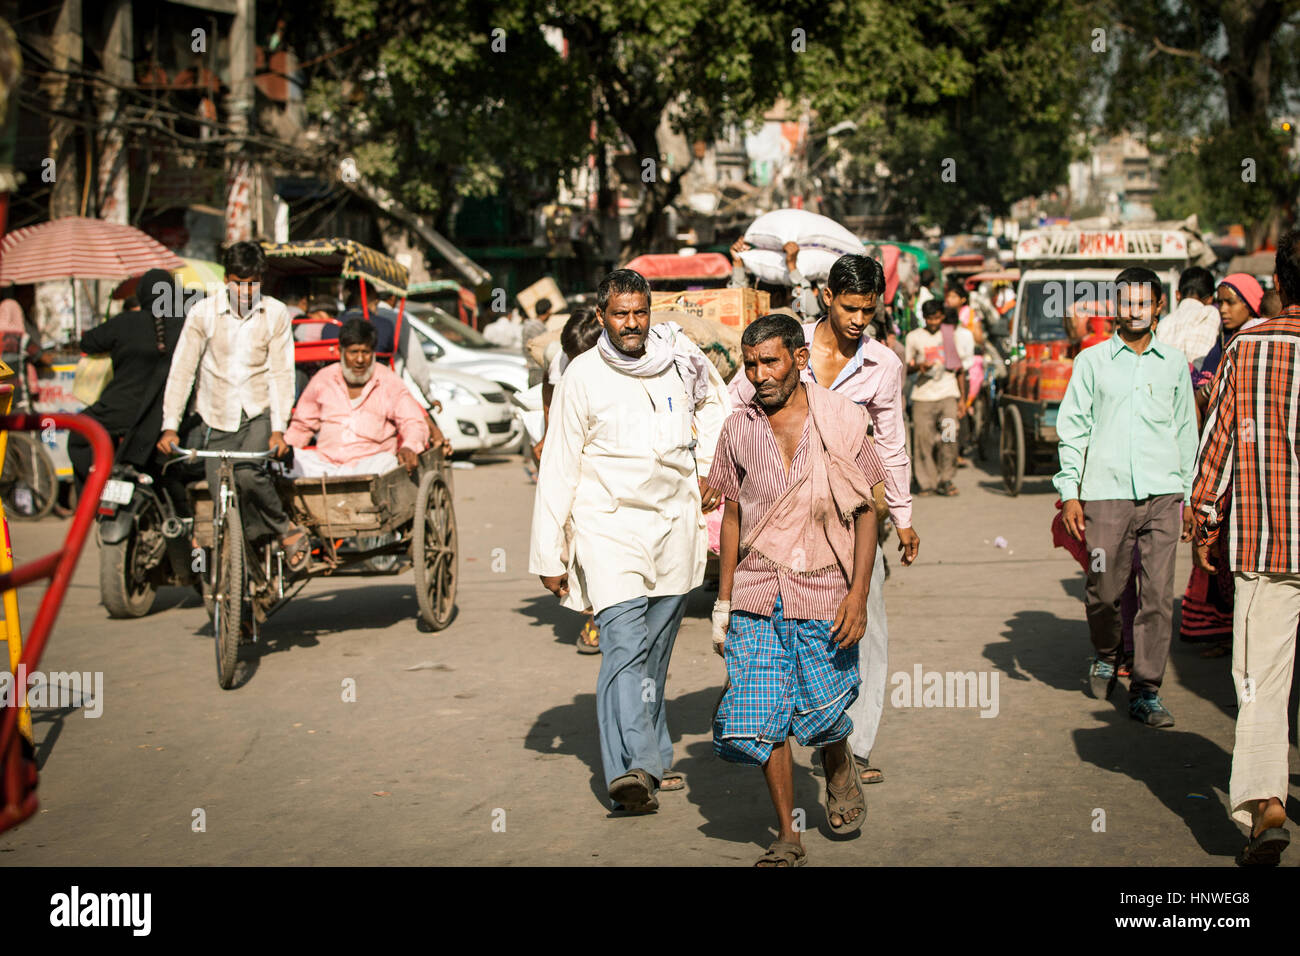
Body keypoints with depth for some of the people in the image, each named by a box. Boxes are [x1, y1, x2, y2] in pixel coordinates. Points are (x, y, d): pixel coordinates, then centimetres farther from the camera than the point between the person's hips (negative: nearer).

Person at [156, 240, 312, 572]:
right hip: (218, 419, 1)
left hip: (259, 414, -1)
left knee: (248, 473, -27)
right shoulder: (204, 312, -6)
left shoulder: (276, 314, -5)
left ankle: (287, 529, -4)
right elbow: (182, 370, -6)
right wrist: (170, 426, -14)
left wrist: (278, 429, -16)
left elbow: (281, 373, -7)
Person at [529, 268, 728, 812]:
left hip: (674, 522, 4)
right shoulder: (583, 375, -4)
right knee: (624, 644, -19)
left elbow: (713, 400, 28)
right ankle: (632, 769, -29)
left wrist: (709, 466, 15)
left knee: (655, 654, 11)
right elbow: (558, 466, -3)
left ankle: (650, 761, 25)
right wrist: (548, 554, -4)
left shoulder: (679, 362, 4)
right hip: (609, 525, -4)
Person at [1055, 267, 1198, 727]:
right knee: (1104, 590, 3)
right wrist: (1069, 492, 1)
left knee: (1158, 594, -5)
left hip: (1162, 494, 1)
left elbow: (1186, 431, 18)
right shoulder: (1092, 360, 7)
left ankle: (1146, 691, 1)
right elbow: (1072, 427, 7)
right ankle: (1104, 657, 32)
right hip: (1106, 493, -1)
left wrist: (1190, 495, 15)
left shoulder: (1174, 363, 12)